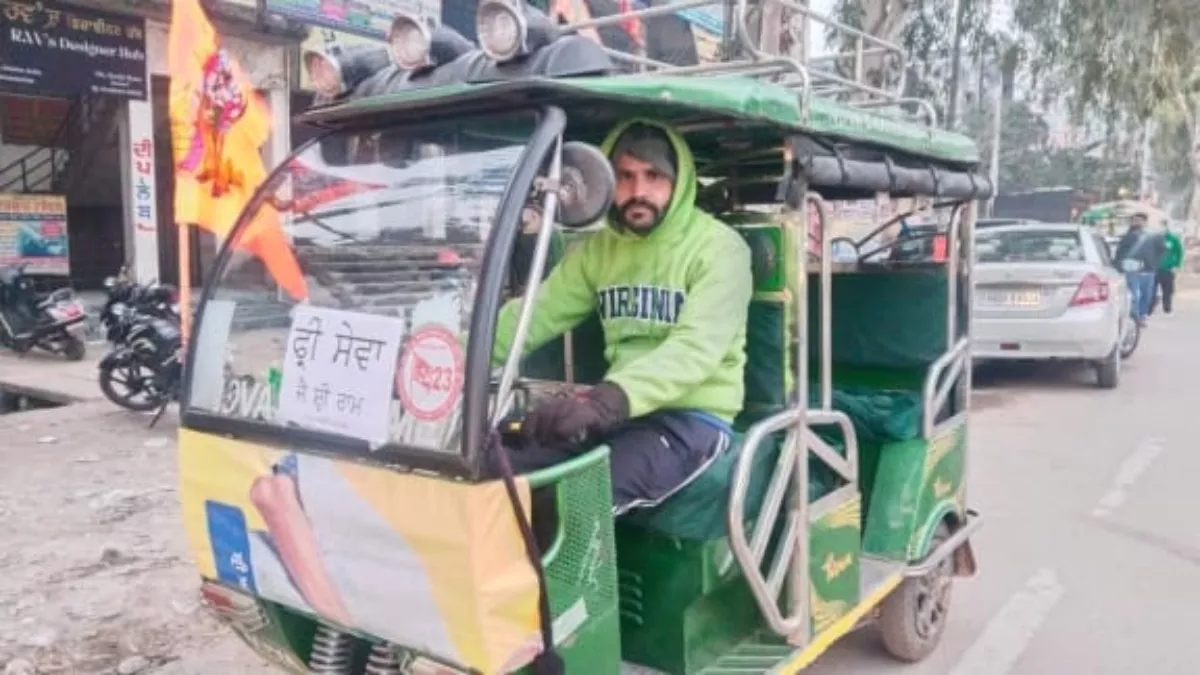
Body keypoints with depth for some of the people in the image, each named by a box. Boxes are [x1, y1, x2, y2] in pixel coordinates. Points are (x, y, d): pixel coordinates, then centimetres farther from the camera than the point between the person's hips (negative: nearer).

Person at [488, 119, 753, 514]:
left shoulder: (717, 247, -8)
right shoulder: (598, 249, 11)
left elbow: (696, 348, -22)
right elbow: (537, 313, 4)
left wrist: (607, 400, -38)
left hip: (691, 415, -5)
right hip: (615, 412, 6)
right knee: (495, 474, -14)